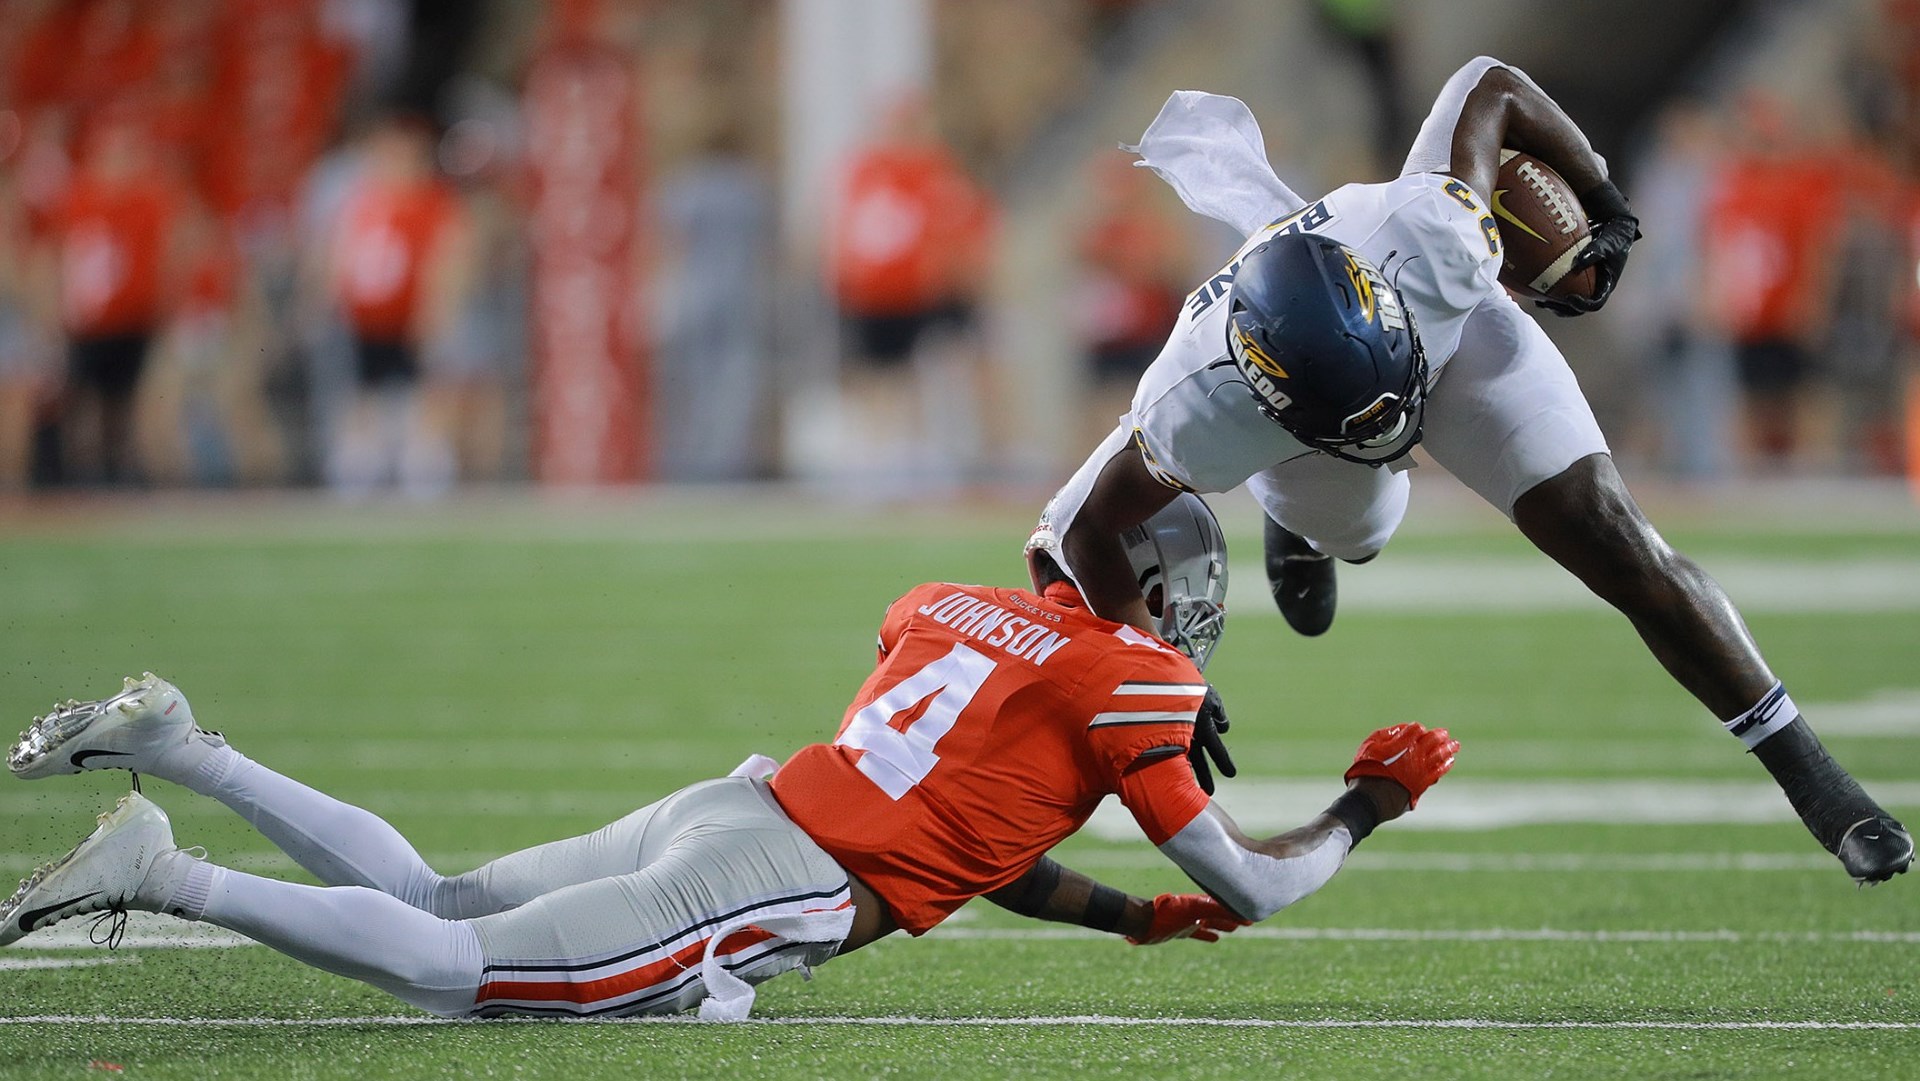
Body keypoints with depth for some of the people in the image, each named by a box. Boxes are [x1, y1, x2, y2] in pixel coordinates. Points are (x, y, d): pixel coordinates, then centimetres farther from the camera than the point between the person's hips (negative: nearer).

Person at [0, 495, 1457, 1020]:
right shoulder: (1130, 680, -2)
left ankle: (179, 751, 8)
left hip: (728, 811, 8)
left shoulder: (954, 612, 22)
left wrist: (1133, 917, 29)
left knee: (432, 906, 18)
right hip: (769, 891, -8)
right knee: (450, 971, -11)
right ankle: (161, 877, -19)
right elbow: (1247, 890, 2)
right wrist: (1363, 813, 18)